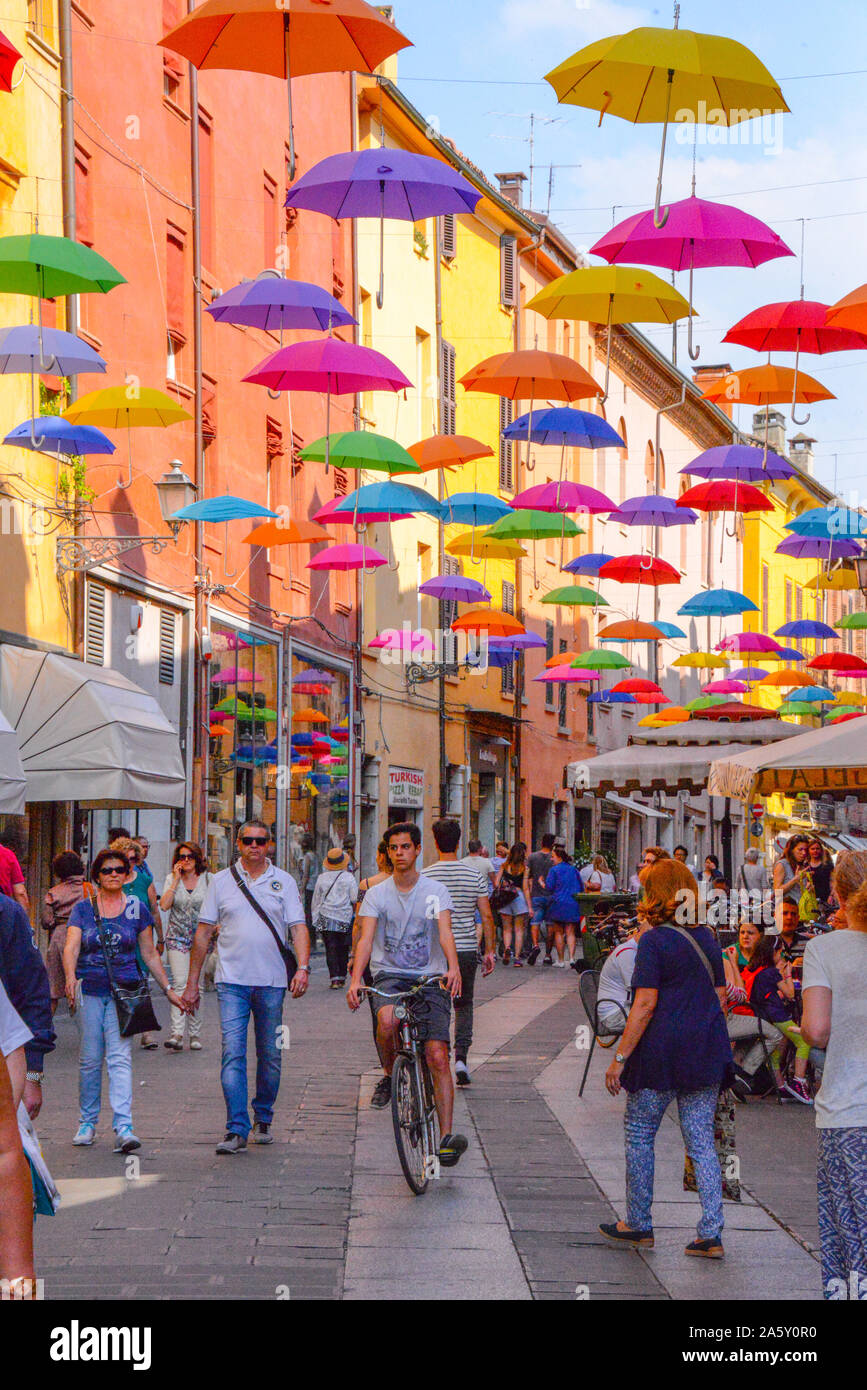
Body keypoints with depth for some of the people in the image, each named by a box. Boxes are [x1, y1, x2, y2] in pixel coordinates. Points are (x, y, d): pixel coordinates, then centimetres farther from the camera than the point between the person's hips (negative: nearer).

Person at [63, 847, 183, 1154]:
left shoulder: (136, 908, 9)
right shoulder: (83, 909, 6)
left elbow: (150, 954, 14)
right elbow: (71, 947, -8)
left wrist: (168, 989, 12)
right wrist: (71, 976, -27)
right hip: (89, 989, 0)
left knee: (120, 1057, -11)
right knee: (90, 1059, 4)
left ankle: (123, 1128, -19)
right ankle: (87, 1122, 21)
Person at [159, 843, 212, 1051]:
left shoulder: (208, 879, 4)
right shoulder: (171, 879, 6)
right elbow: (164, 905, -7)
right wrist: (176, 881, -8)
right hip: (177, 937, 0)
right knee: (180, 982, -13)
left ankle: (195, 1034, 9)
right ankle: (177, 1033, -20)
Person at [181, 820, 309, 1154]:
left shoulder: (284, 882, 7)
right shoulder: (221, 882, 7)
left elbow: (298, 928, 0)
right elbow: (203, 933, 8)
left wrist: (303, 967, -17)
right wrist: (192, 983, 6)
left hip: (272, 982, 1)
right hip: (232, 981, -1)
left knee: (270, 1056, 8)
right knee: (233, 1053, -10)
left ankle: (263, 1119, 26)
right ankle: (236, 1129, -12)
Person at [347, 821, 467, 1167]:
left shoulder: (435, 891, 5)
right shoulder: (376, 894, 8)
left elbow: (445, 932, -11)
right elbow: (366, 939, -4)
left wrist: (453, 968, -31)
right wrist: (355, 980, -21)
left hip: (430, 978, 0)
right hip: (389, 975, 0)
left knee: (438, 1057, -12)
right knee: (387, 1022, -34)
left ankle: (447, 1135, -11)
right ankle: (390, 1075, -4)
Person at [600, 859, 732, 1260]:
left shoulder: (654, 941, -11)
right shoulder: (706, 938, 9)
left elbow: (645, 1005, -15)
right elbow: (719, 998, 12)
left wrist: (620, 1058, -12)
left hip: (661, 1053, -6)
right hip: (706, 1053, 6)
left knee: (639, 1135, 10)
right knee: (701, 1141, 7)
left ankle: (638, 1225, 17)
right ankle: (711, 1235, 2)